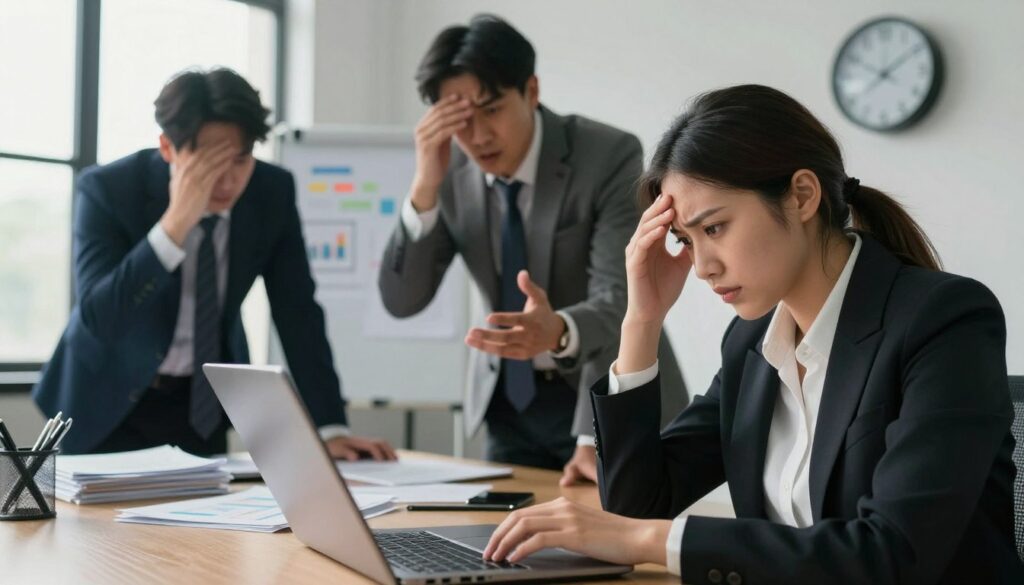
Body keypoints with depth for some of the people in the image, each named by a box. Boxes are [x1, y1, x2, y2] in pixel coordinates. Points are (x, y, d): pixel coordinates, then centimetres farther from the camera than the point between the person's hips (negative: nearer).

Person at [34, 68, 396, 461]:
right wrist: (175, 223, -42)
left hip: (205, 398, 3)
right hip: (111, 398, -3)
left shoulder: (272, 191, -14)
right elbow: (99, 320, -33)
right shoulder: (108, 190, -24)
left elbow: (296, 311, -11)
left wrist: (330, 427, -19)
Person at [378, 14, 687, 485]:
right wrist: (425, 188, -24)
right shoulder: (452, 169, -7)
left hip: (617, 404, -3)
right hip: (509, 400, 4)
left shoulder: (609, 157, -20)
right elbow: (401, 301, -11)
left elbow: (617, 307, -27)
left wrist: (558, 331, -49)